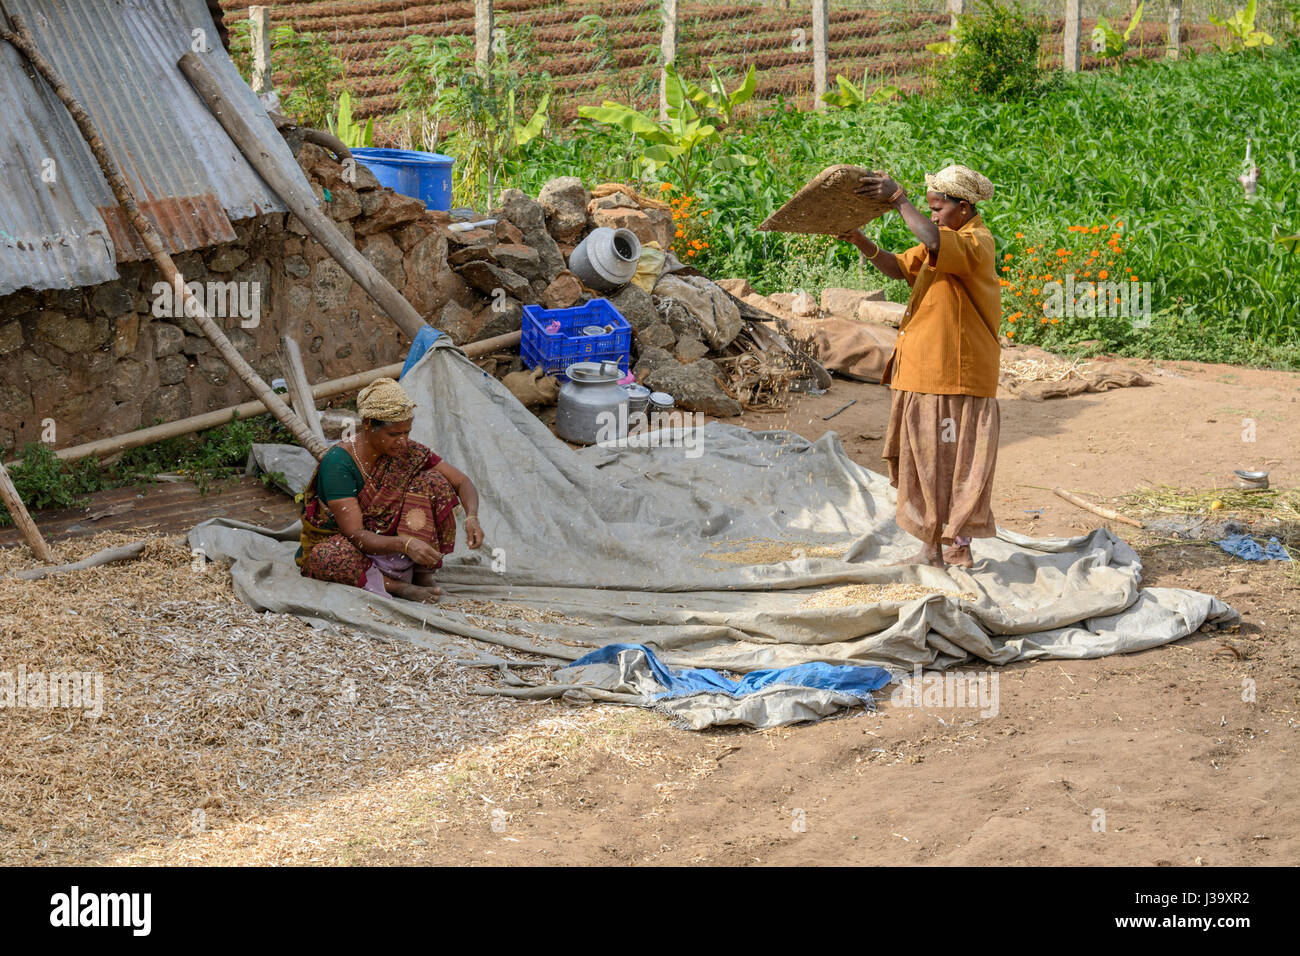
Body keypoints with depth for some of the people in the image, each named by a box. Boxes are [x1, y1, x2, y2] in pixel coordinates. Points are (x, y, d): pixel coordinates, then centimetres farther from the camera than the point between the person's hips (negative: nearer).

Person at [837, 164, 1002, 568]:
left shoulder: (976, 243, -14)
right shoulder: (947, 241, 16)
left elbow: (932, 242, -35)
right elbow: (899, 266, 11)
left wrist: (899, 200, -29)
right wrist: (860, 241, -4)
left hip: (956, 375, -9)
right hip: (923, 371, 9)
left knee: (952, 462, -3)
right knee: (925, 460, 12)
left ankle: (958, 550, 5)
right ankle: (933, 549, 19)